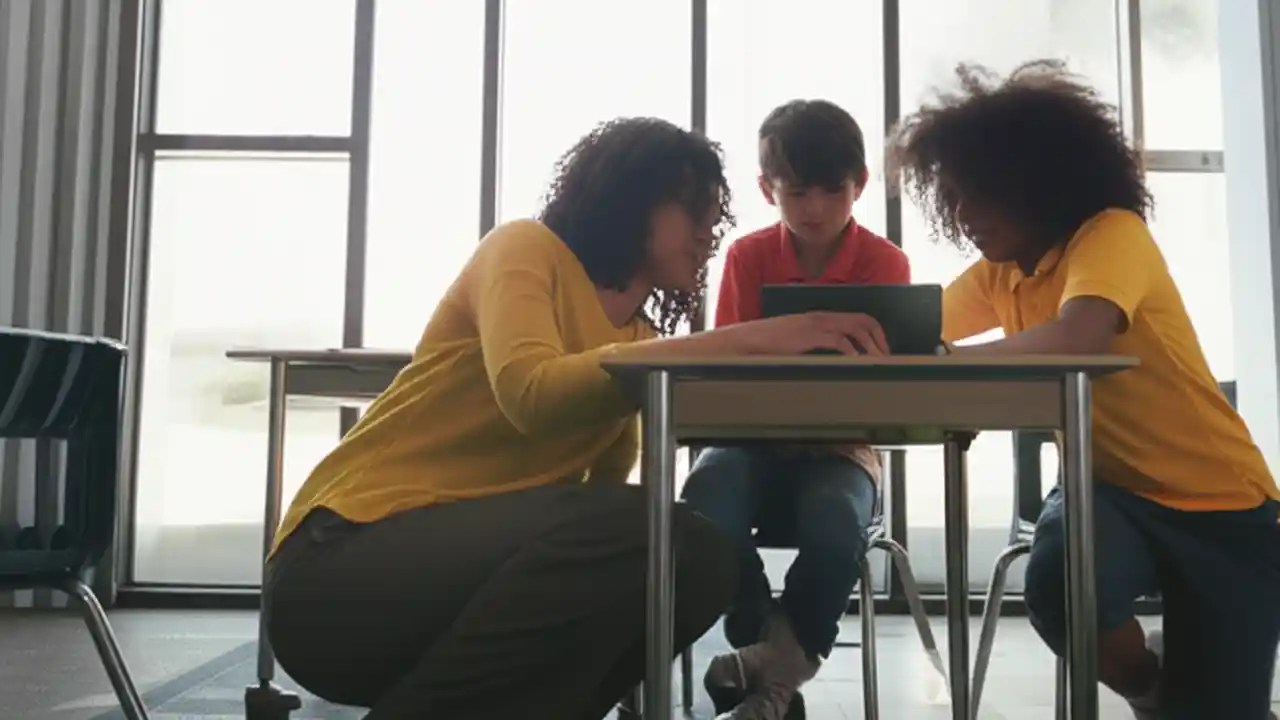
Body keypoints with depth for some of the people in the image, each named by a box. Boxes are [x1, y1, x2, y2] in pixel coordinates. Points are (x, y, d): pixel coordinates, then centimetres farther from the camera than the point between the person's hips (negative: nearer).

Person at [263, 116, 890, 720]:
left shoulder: (637, 335, 14)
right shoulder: (525, 247, -6)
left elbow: (607, 482, 2)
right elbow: (532, 396, -27)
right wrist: (745, 340, -28)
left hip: (478, 558, 7)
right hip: (349, 560, -6)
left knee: (698, 559, -13)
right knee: (611, 527, -31)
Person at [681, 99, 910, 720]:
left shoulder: (885, 262, -2)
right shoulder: (746, 256, 1)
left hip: (840, 444, -1)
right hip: (757, 436, 1)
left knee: (835, 524, -36)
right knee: (706, 501, -33)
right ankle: (774, 664, -13)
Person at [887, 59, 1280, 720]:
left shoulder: (1114, 233, -18)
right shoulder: (996, 274, 4)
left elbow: (1075, 338, -37)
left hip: (1220, 503, -4)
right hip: (1111, 486, 4)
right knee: (1057, 584, -29)